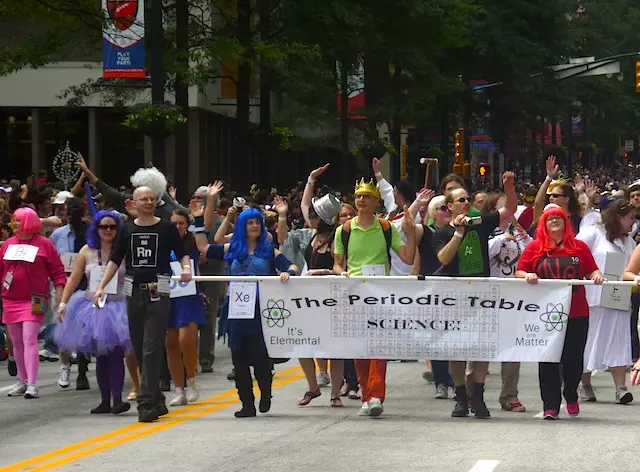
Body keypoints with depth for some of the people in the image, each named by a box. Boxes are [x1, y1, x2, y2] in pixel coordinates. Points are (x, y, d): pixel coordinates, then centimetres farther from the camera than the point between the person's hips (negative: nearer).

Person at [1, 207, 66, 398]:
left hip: (34, 301, -5)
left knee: (30, 340, -14)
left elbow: (58, 273, -2)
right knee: (17, 343, 10)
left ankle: (32, 384, -17)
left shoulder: (44, 244, -2)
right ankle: (22, 381, 21)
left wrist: (59, 300, -7)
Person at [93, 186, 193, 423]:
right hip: (134, 292, 4)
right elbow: (115, 260, 11)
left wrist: (186, 267, -15)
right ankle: (157, 400, 18)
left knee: (152, 349, -11)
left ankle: (147, 403, -15)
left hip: (158, 292, -4)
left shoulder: (166, 228, 3)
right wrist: (101, 286, 2)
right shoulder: (127, 230, 9)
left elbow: (182, 253, 6)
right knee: (139, 348, 7)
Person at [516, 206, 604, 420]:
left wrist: (597, 276, -11)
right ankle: (550, 406, 3)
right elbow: (519, 272, 4)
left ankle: (571, 397, 31)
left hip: (577, 314, 1)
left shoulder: (579, 247, 8)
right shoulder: (535, 247, 5)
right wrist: (527, 276, -17)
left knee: (573, 358, 5)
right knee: (548, 360, -1)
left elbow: (592, 270, 11)